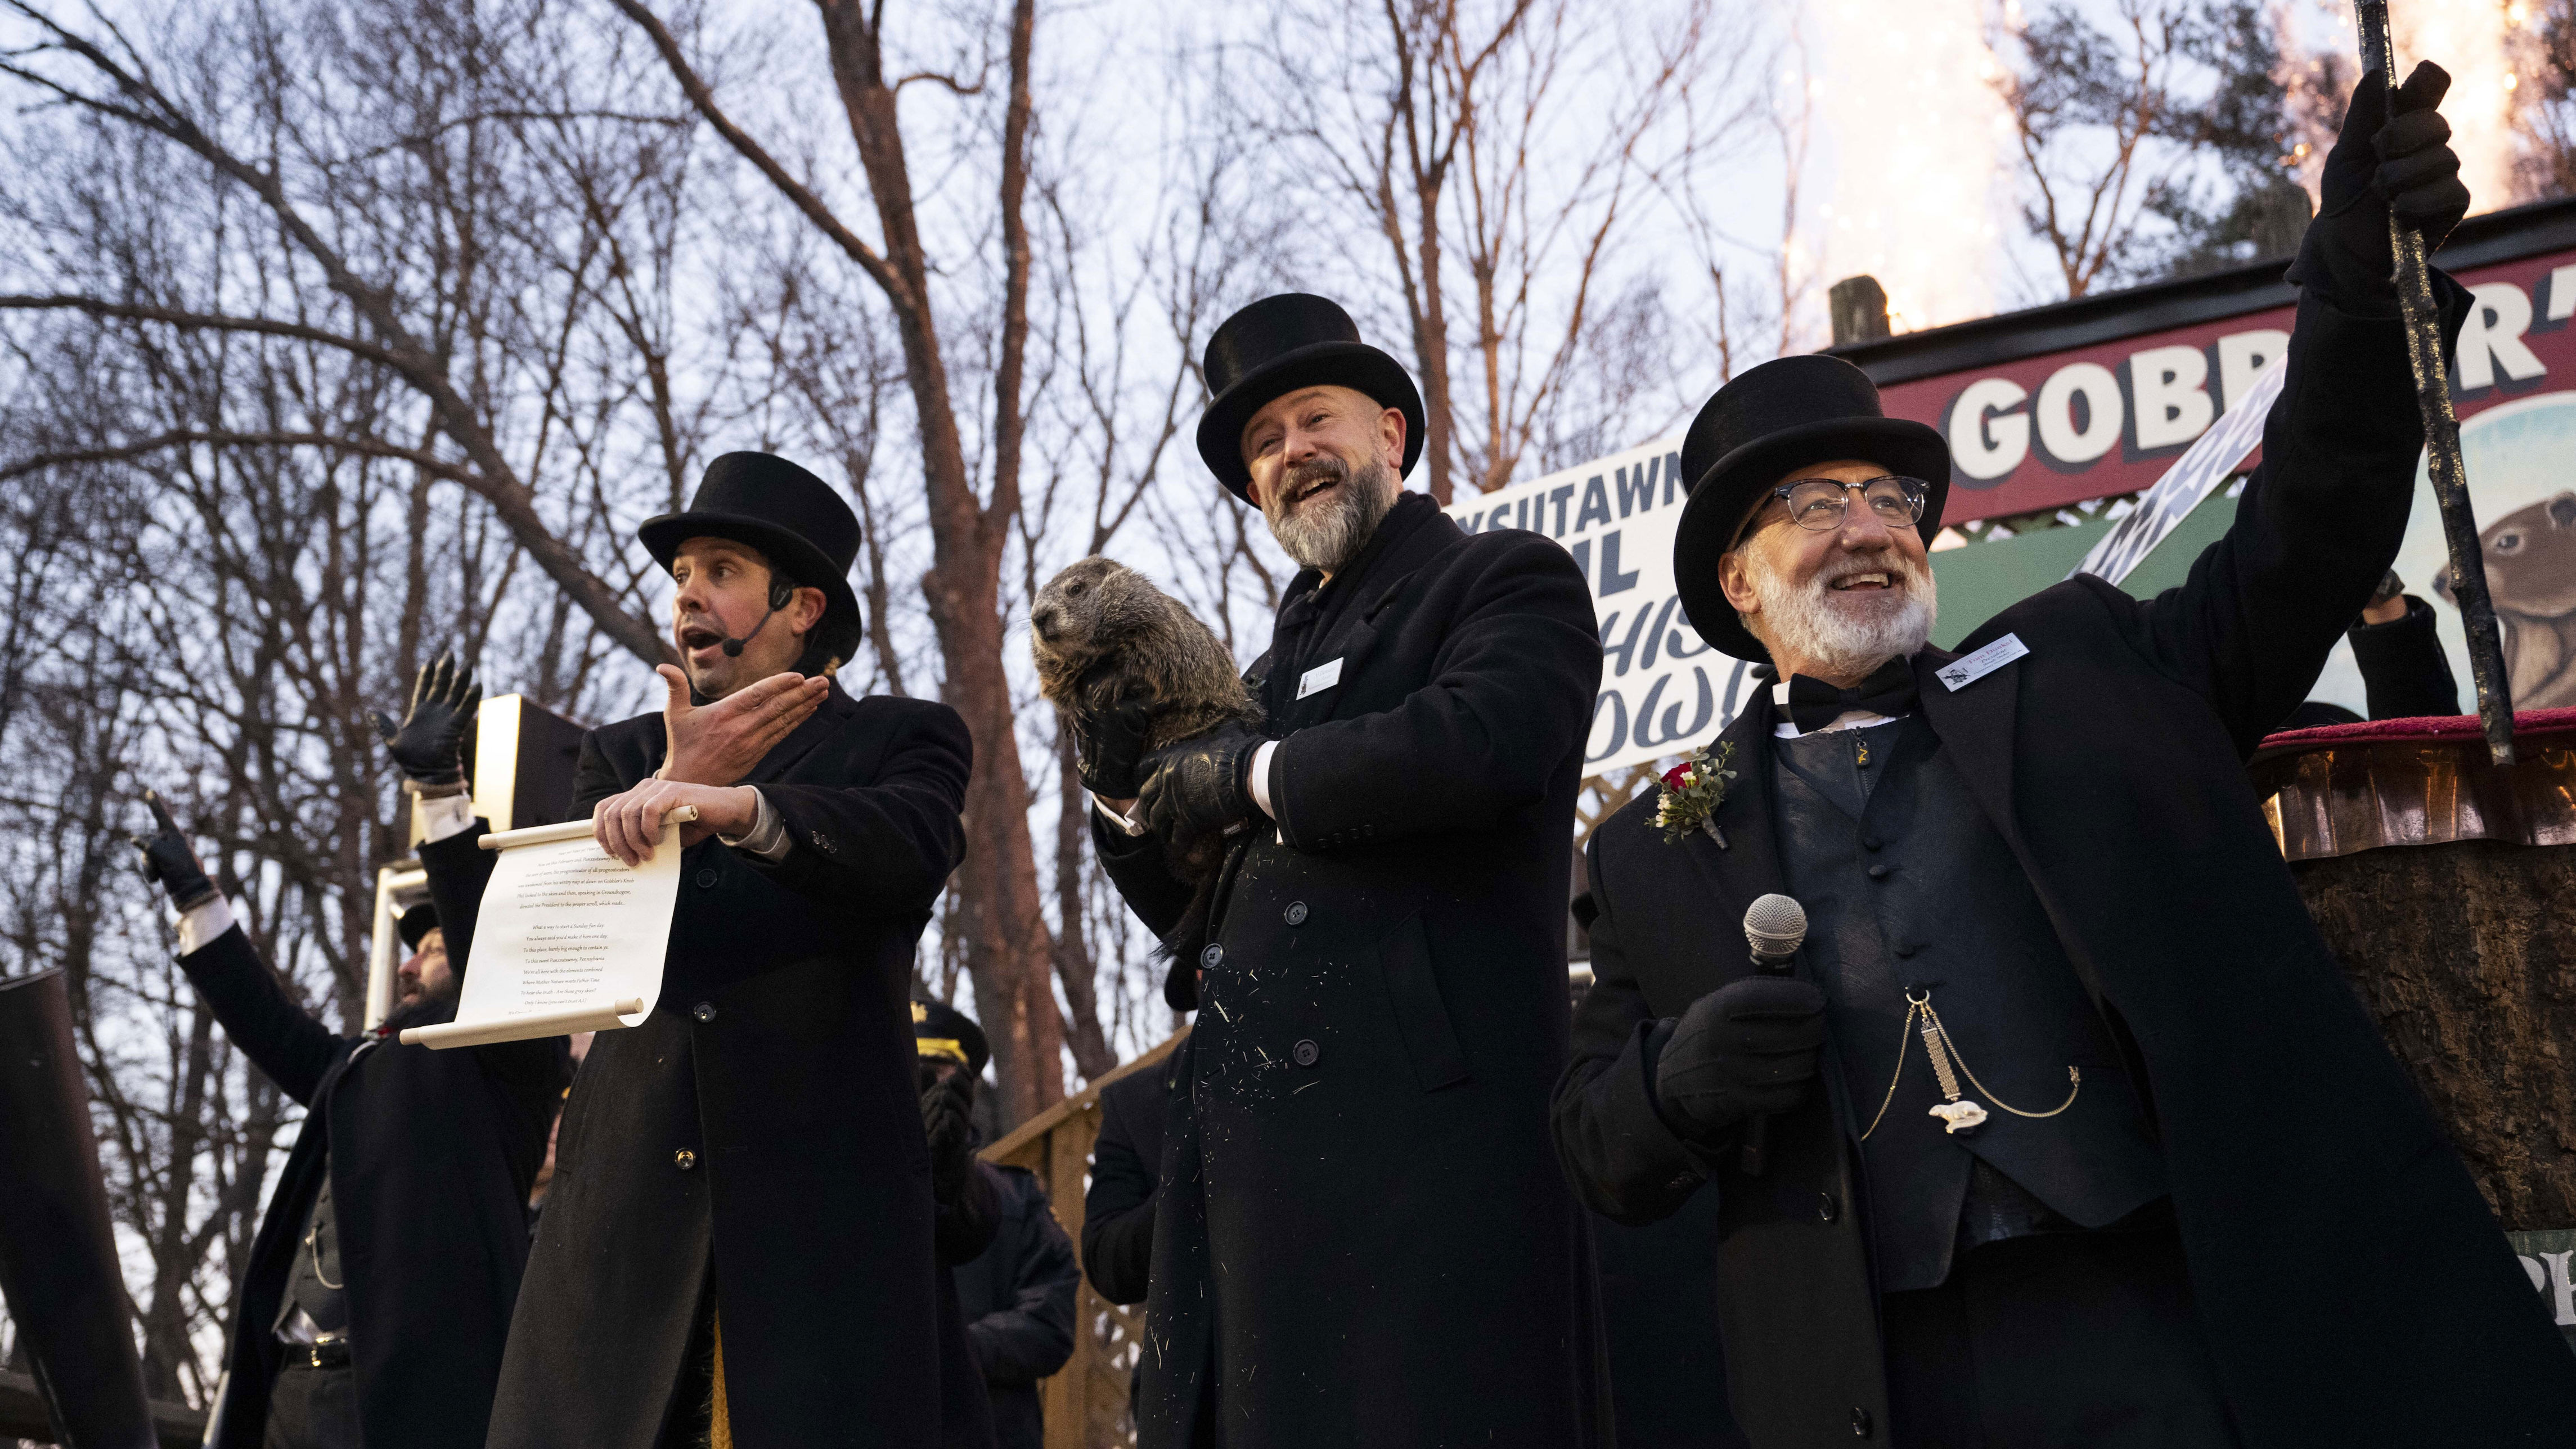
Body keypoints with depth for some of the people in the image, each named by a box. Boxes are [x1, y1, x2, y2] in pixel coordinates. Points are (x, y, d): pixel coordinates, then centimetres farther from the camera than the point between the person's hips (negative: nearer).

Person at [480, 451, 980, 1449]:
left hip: (825, 1192, -3)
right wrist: (672, 781, -9)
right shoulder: (622, 758, 21)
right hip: (627, 1195, 3)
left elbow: (908, 847, -12)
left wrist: (734, 805, -30)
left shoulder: (902, 739, 11)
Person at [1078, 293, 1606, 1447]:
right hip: (1252, 1145, 7)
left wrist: (1238, 774, -4)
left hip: (1420, 1128, -7)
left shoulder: (1508, 581, 6)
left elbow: (1470, 745, -17)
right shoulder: (1281, 663, 27)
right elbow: (1204, 909, 28)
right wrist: (1123, 786, 9)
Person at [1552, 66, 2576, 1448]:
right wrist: (1679, 1083, -10)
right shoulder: (1659, 852, 14)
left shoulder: (2074, 671, 15)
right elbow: (1602, 1158, 13)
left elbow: (2300, 544, 5)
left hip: (2172, 1328, 0)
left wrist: (2357, 285, -10)